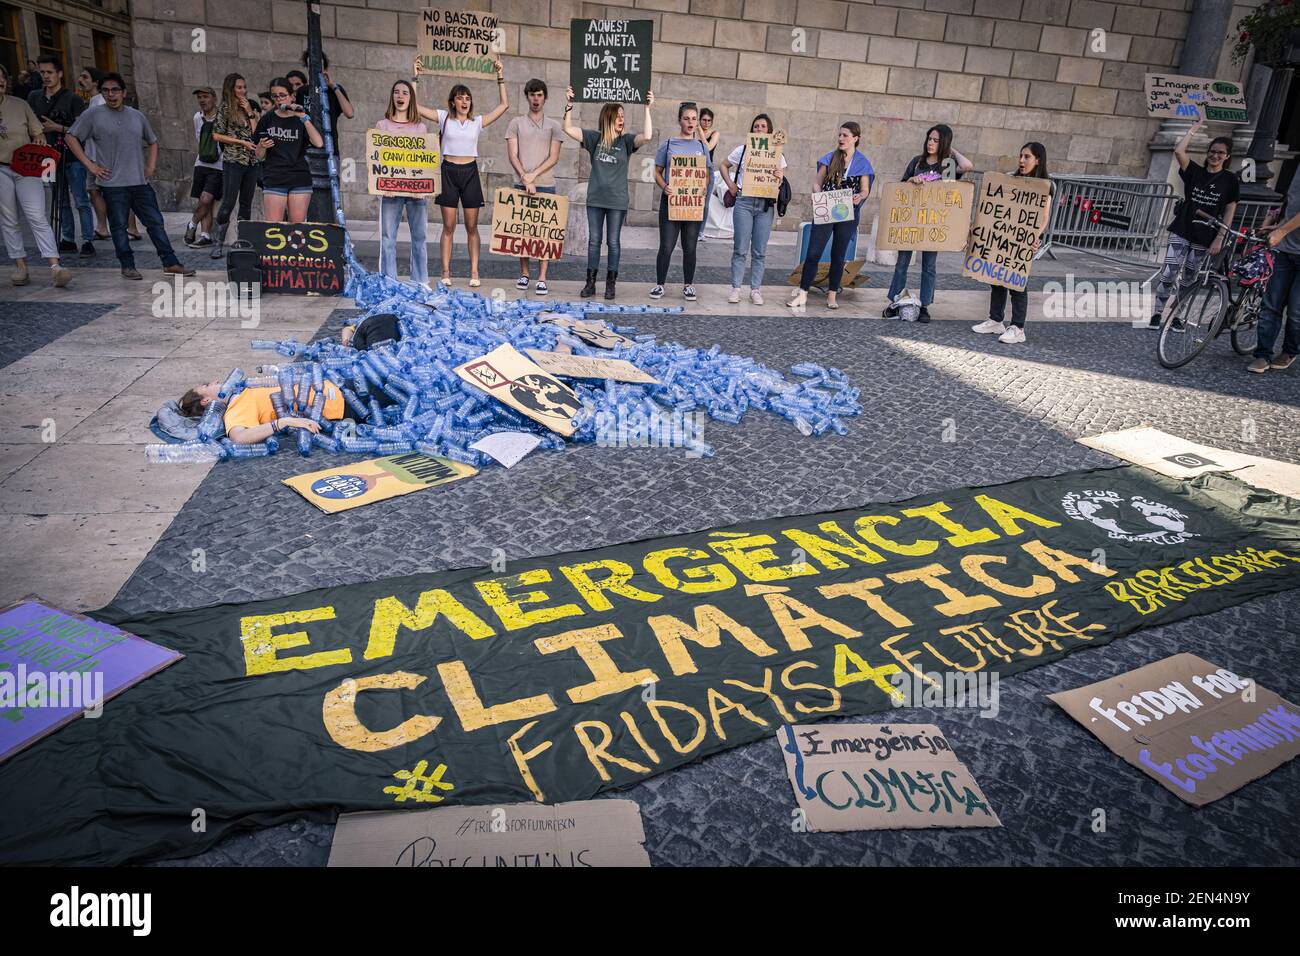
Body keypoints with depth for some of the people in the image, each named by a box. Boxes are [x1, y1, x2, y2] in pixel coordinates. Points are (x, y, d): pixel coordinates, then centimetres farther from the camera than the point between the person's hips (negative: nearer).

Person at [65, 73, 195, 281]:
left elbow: (152, 142, 25)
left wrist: (151, 166, 12)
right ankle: (127, 266, 8)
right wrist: (89, 164, -5)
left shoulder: (137, 116, 13)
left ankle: (170, 263, 6)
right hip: (113, 183, -3)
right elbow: (71, 137, 3)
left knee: (155, 222, 3)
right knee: (119, 226, 1)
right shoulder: (93, 115, 1)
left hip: (140, 182, 3)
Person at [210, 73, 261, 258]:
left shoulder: (250, 108, 13)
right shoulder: (224, 109, -1)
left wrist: (250, 112, -2)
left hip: (252, 162, 5)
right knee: (228, 203, -8)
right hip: (233, 161, -5)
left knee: (246, 203, 7)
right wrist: (242, 142, -10)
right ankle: (218, 243, -3)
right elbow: (217, 135, -5)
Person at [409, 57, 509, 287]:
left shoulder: (478, 121, 9)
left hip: (470, 173, 1)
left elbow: (504, 105, 8)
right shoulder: (444, 117, 6)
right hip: (449, 171, -1)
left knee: (471, 227, 3)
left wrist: (500, 78, 7)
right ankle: (446, 273, 4)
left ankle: (474, 273, 6)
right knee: (448, 227, 0)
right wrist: (415, 77, 1)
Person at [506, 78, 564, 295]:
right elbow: (513, 156, 1)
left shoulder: (553, 126, 9)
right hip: (521, 185, 1)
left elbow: (553, 158, 0)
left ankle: (542, 278, -4)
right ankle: (524, 274, 13)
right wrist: (525, 178, -12)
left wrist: (534, 174, -11)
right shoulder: (516, 123, 10)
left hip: (546, 185, -1)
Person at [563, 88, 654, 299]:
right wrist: (570, 105, -9)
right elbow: (568, 129, 0)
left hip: (617, 201, -1)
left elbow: (647, 136, -18)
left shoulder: (626, 141, -1)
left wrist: (647, 109, -19)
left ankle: (611, 284, 13)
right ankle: (590, 283, 13)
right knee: (593, 241, 6)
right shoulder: (594, 138, 3)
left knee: (613, 242, 5)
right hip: (595, 199, 2)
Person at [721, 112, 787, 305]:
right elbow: (724, 166, 14)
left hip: (766, 204, 1)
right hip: (744, 202, -1)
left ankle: (755, 290, 10)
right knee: (740, 249, -1)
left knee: (760, 251, 4)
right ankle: (736, 289, 5)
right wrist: (731, 185, 2)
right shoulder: (743, 150, 5)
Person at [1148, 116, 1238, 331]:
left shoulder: (1230, 180, 3)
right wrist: (1195, 127, -7)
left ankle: (1177, 316, 15)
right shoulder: (1195, 172, 3)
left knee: (1188, 279, 6)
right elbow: (1179, 151, -12)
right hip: (1181, 231, -1)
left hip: (1204, 238, 1)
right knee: (1168, 274, -12)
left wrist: (1219, 238, -5)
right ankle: (1157, 313, -3)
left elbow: (1229, 211, 3)